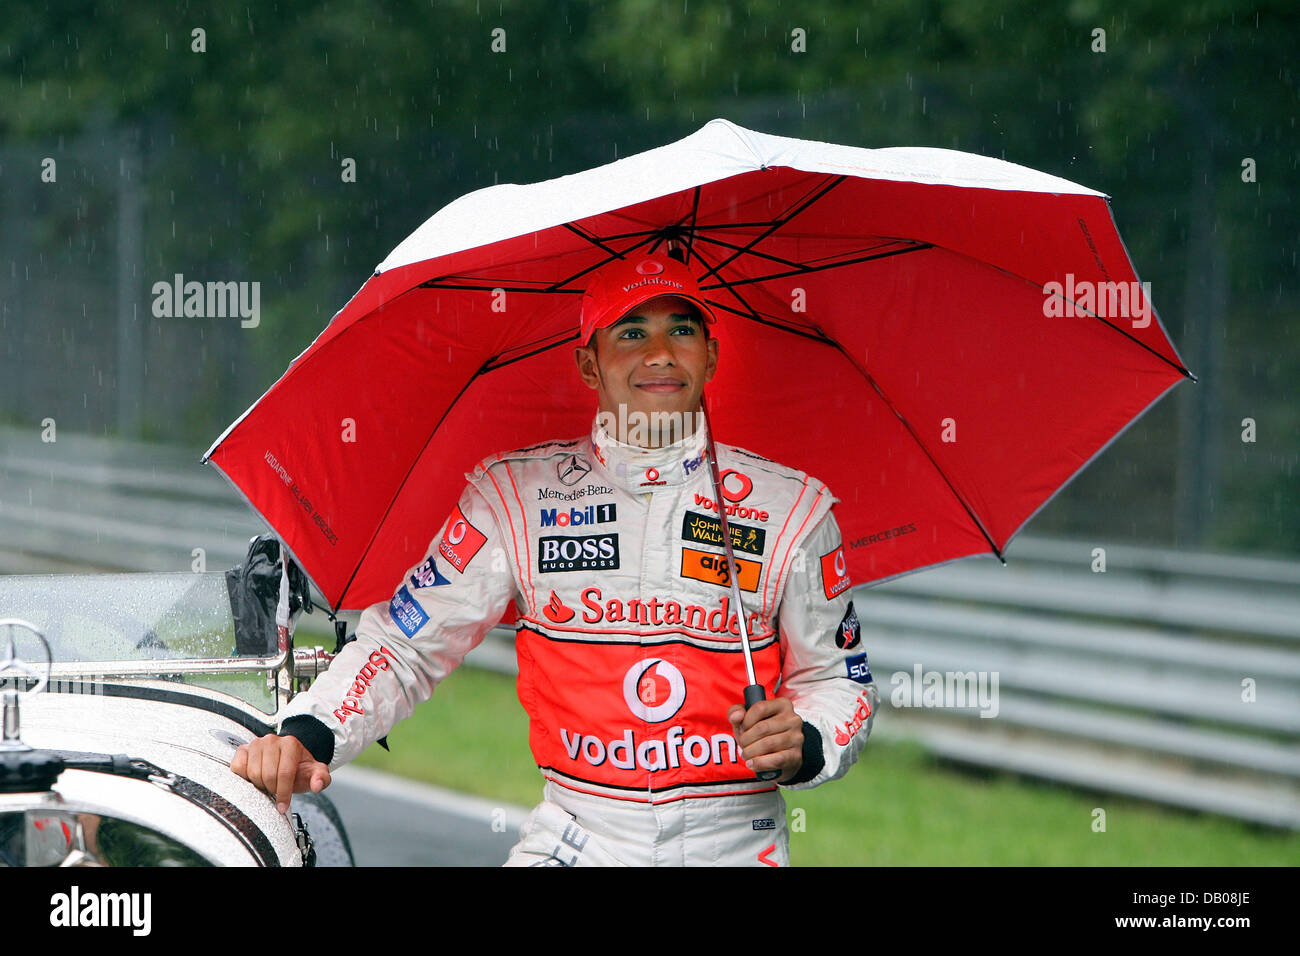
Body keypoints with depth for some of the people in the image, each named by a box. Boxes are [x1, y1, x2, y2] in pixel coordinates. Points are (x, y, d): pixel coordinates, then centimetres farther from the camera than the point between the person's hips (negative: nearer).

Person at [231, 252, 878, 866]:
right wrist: (308, 736, -14)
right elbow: (403, 646, 4)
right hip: (576, 841, 0)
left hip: (736, 844, 1)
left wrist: (803, 746, -11)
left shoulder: (791, 506, 5)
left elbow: (841, 679, 11)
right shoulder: (514, 495, 5)